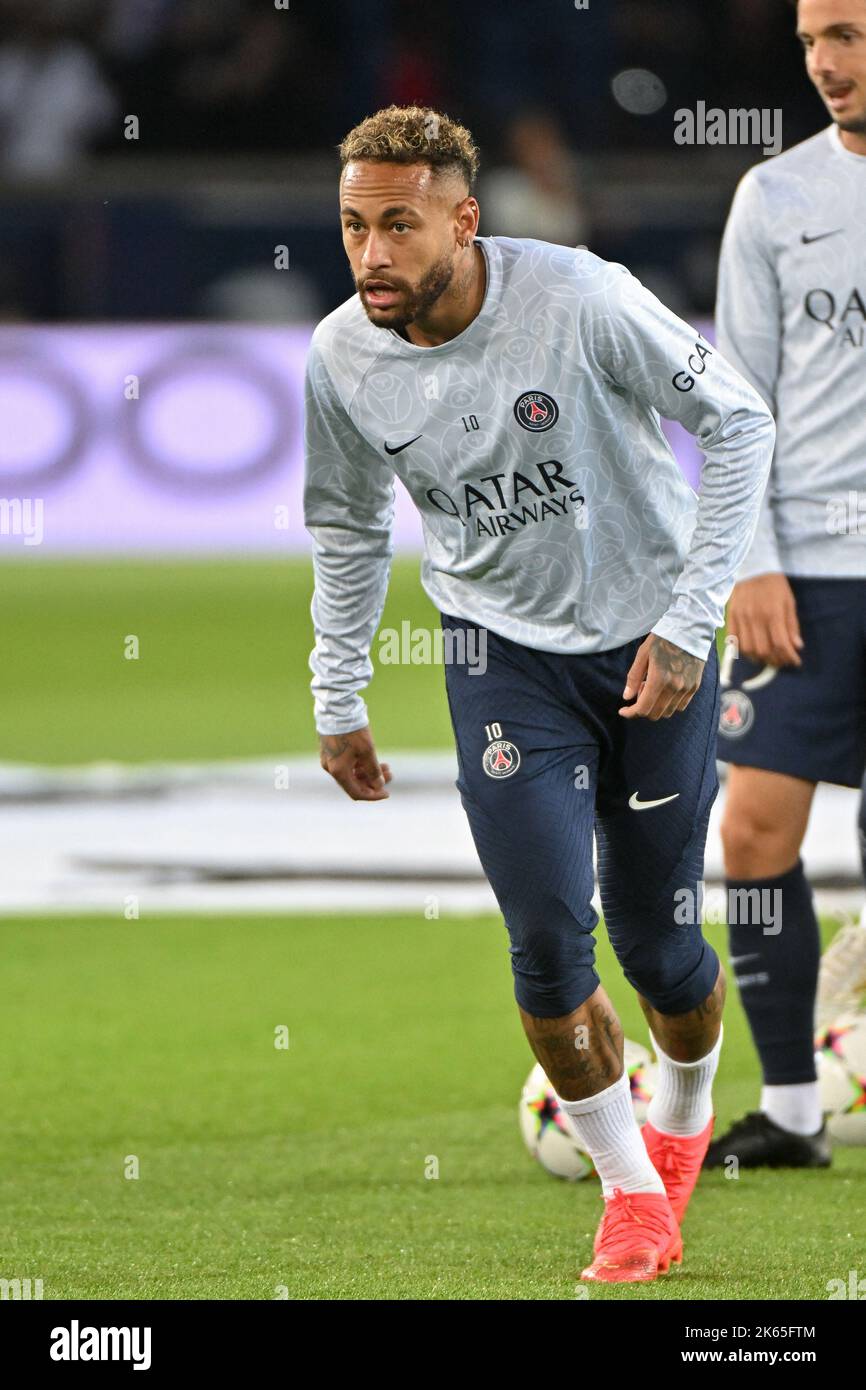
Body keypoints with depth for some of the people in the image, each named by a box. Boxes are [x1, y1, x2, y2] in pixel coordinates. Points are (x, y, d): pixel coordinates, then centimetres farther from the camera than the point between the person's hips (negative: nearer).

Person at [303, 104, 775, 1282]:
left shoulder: (579, 300, -23)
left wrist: (689, 623, -17)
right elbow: (349, 529, 9)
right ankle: (632, 1193, 7)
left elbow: (739, 422, -14)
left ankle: (683, 1119, 37)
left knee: (656, 940, 4)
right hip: (501, 645, 2)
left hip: (651, 640, -2)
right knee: (547, 934, -12)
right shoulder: (342, 356, -10)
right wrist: (339, 702, 8)